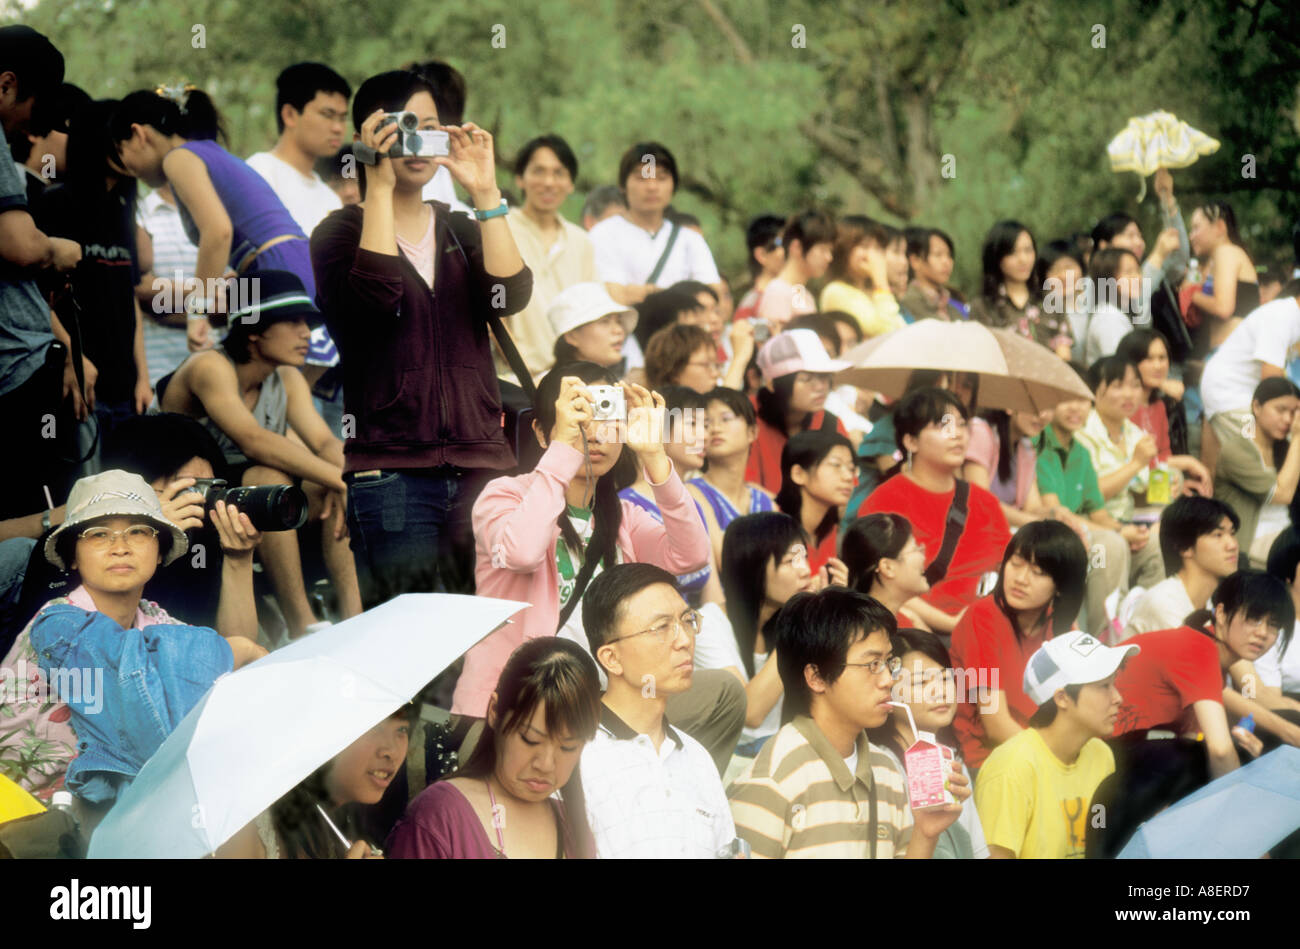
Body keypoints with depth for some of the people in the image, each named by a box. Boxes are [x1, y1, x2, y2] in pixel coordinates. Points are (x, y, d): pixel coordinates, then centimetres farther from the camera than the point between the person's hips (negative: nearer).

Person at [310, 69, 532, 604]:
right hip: (390, 472, -4)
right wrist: (380, 186, -14)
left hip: (479, 466, 4)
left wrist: (485, 194, -6)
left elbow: (510, 295, -3)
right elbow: (374, 294, -18)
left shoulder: (463, 233, 18)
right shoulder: (341, 233, 5)